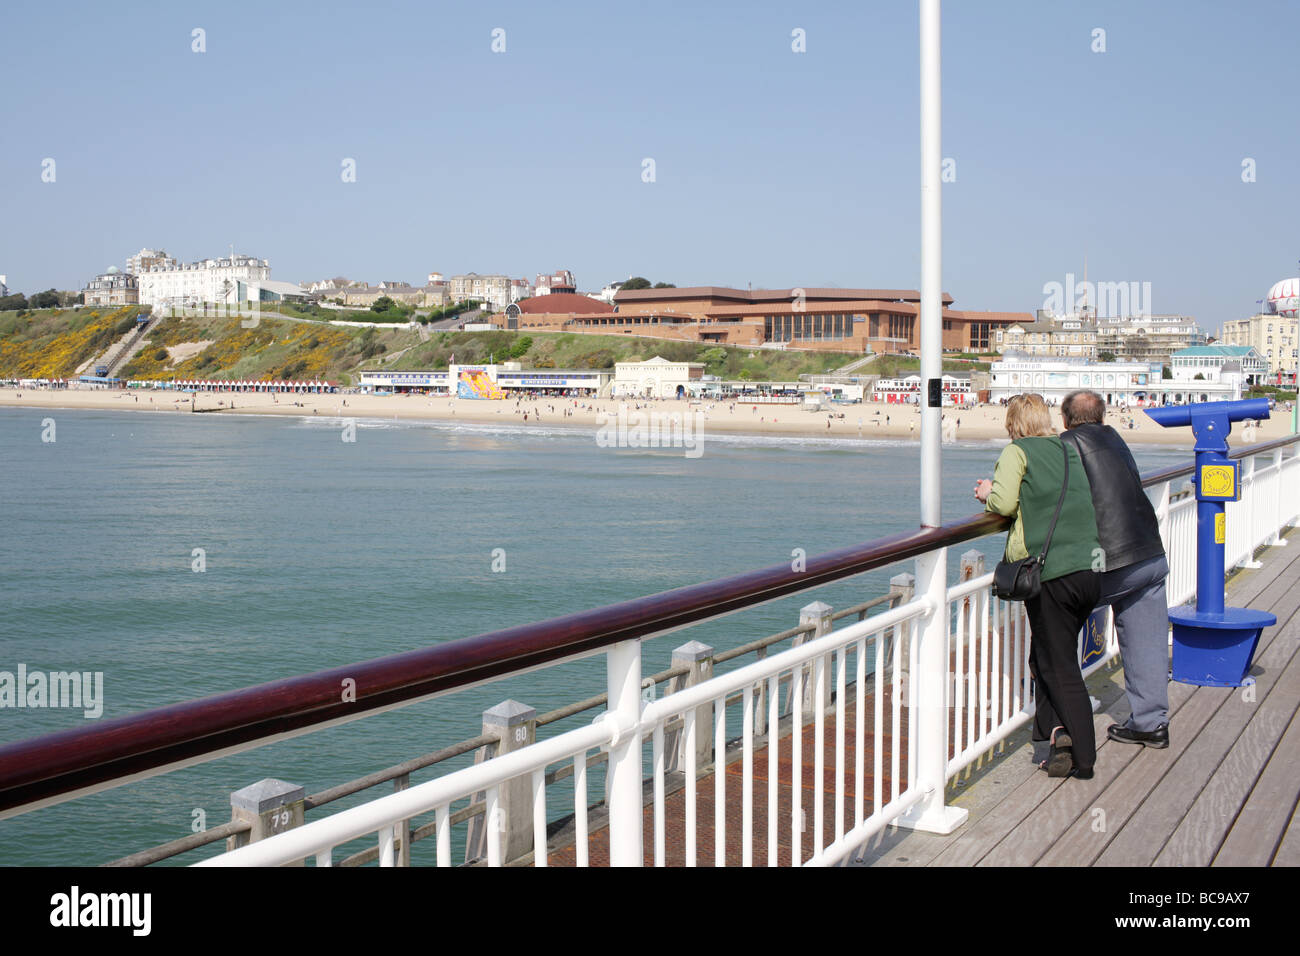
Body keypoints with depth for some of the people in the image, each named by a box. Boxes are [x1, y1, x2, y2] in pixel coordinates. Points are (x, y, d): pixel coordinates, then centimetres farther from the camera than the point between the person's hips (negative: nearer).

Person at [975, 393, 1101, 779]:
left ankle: (1084, 758, -2)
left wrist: (988, 493, 10)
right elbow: (1085, 499, 21)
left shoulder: (1017, 452, -1)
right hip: (1091, 570, 6)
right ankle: (1050, 735, 14)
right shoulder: (1070, 450, 17)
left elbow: (1004, 504, -14)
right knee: (1047, 657, 19)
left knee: (1059, 667, 1)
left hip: (1052, 573, -6)